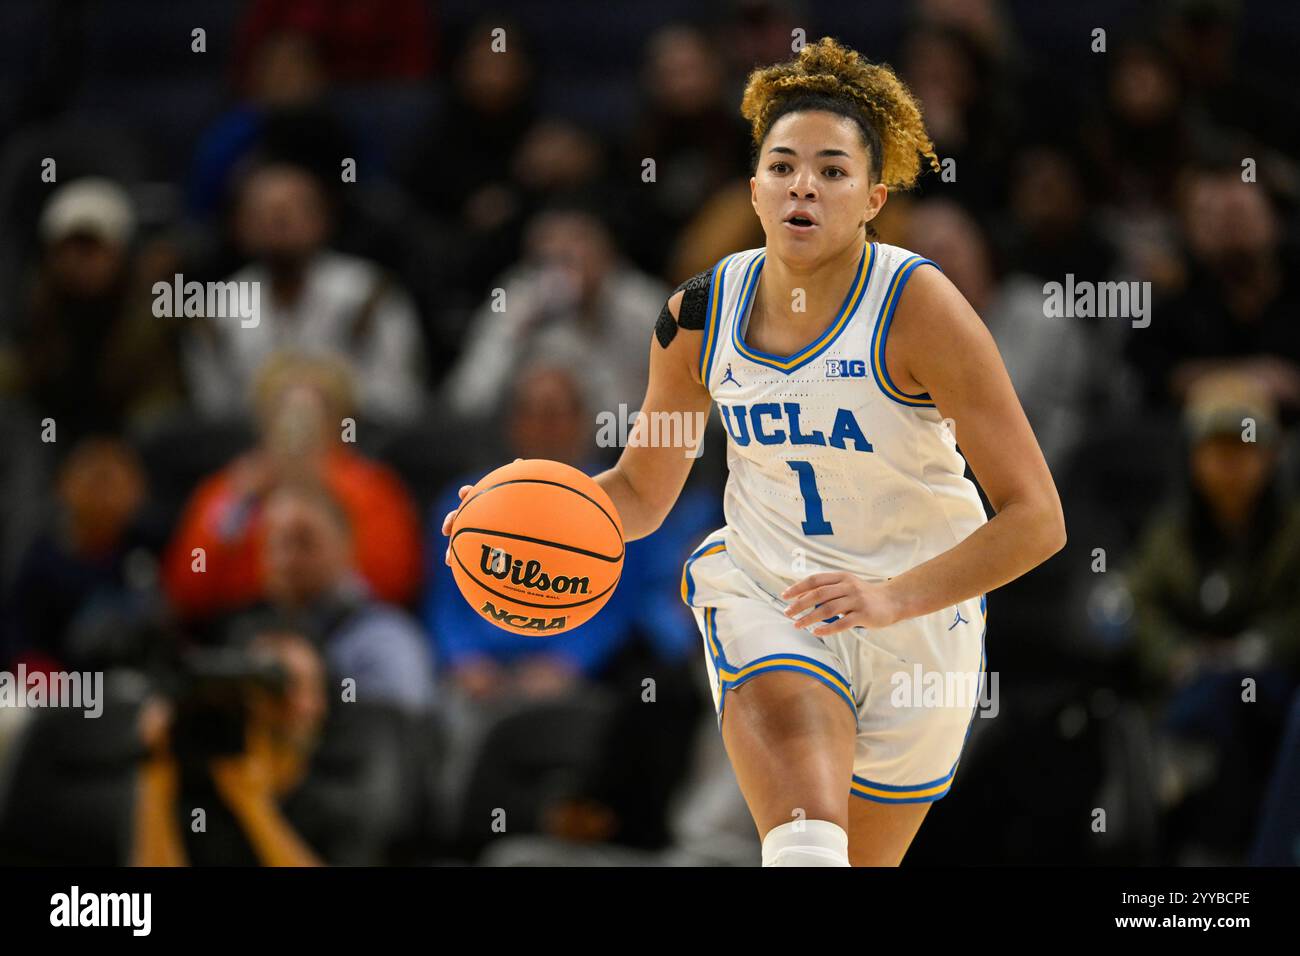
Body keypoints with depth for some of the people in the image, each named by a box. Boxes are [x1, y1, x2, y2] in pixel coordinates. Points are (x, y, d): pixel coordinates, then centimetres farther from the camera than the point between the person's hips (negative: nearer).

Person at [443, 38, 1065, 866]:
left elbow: (1036, 519, -20)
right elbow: (641, 493, 10)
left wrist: (895, 596, -33)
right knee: (805, 850, -28)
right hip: (764, 598, 1)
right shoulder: (701, 317, -6)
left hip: (914, 620, -1)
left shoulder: (918, 308, -18)